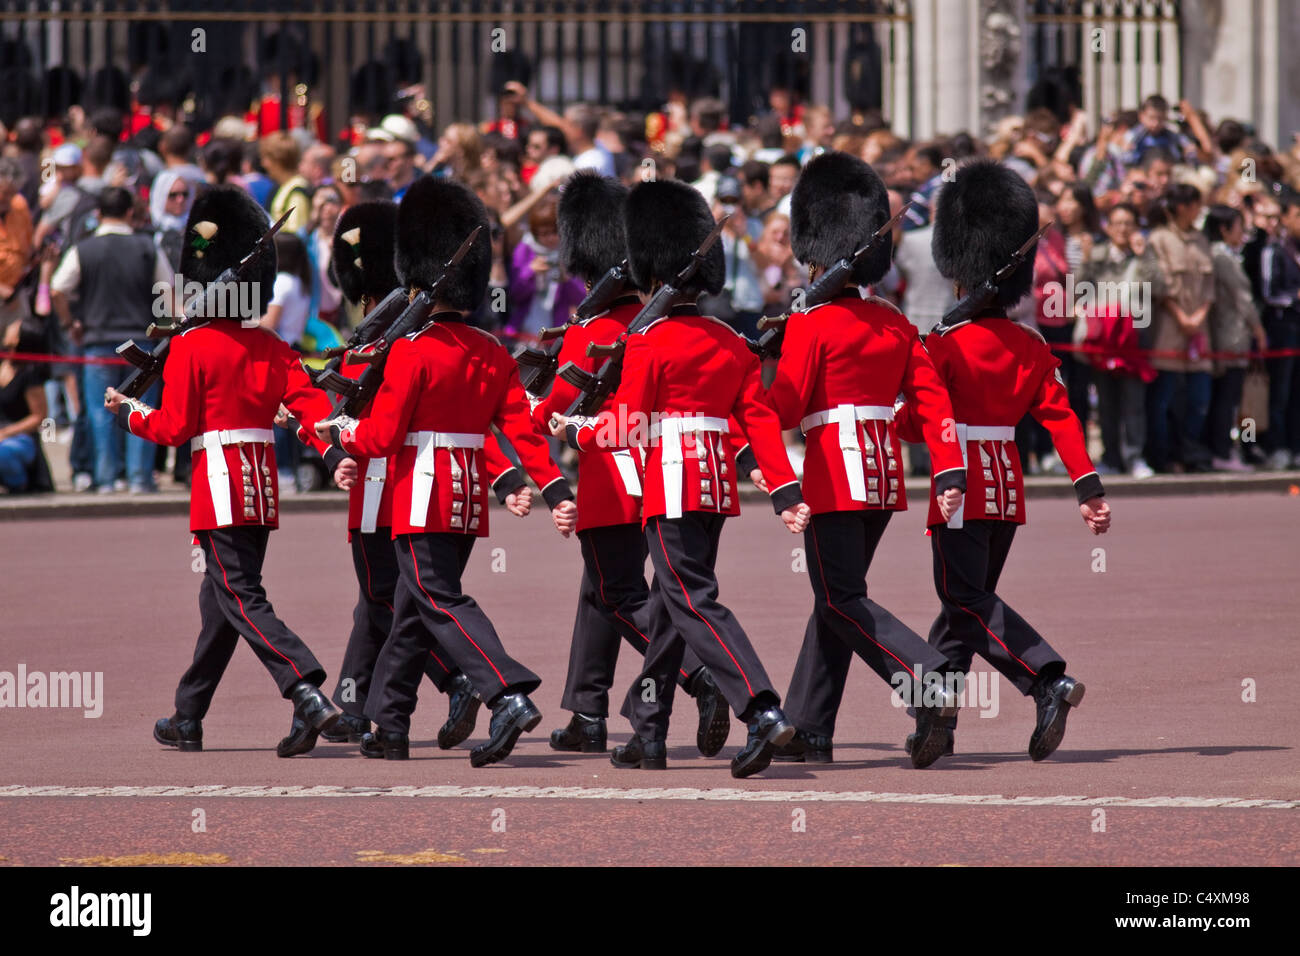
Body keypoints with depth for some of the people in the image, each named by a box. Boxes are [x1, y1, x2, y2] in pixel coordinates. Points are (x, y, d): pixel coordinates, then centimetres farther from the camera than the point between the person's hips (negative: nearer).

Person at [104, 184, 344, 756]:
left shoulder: (191, 348, -8)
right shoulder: (272, 348, 9)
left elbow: (174, 428, -8)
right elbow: (310, 403, -2)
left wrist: (127, 413, 9)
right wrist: (336, 455, -9)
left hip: (219, 484, -7)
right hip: (264, 488, 7)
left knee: (242, 600, -9)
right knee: (220, 598, 15)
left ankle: (310, 698, -27)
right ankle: (188, 720, 24)